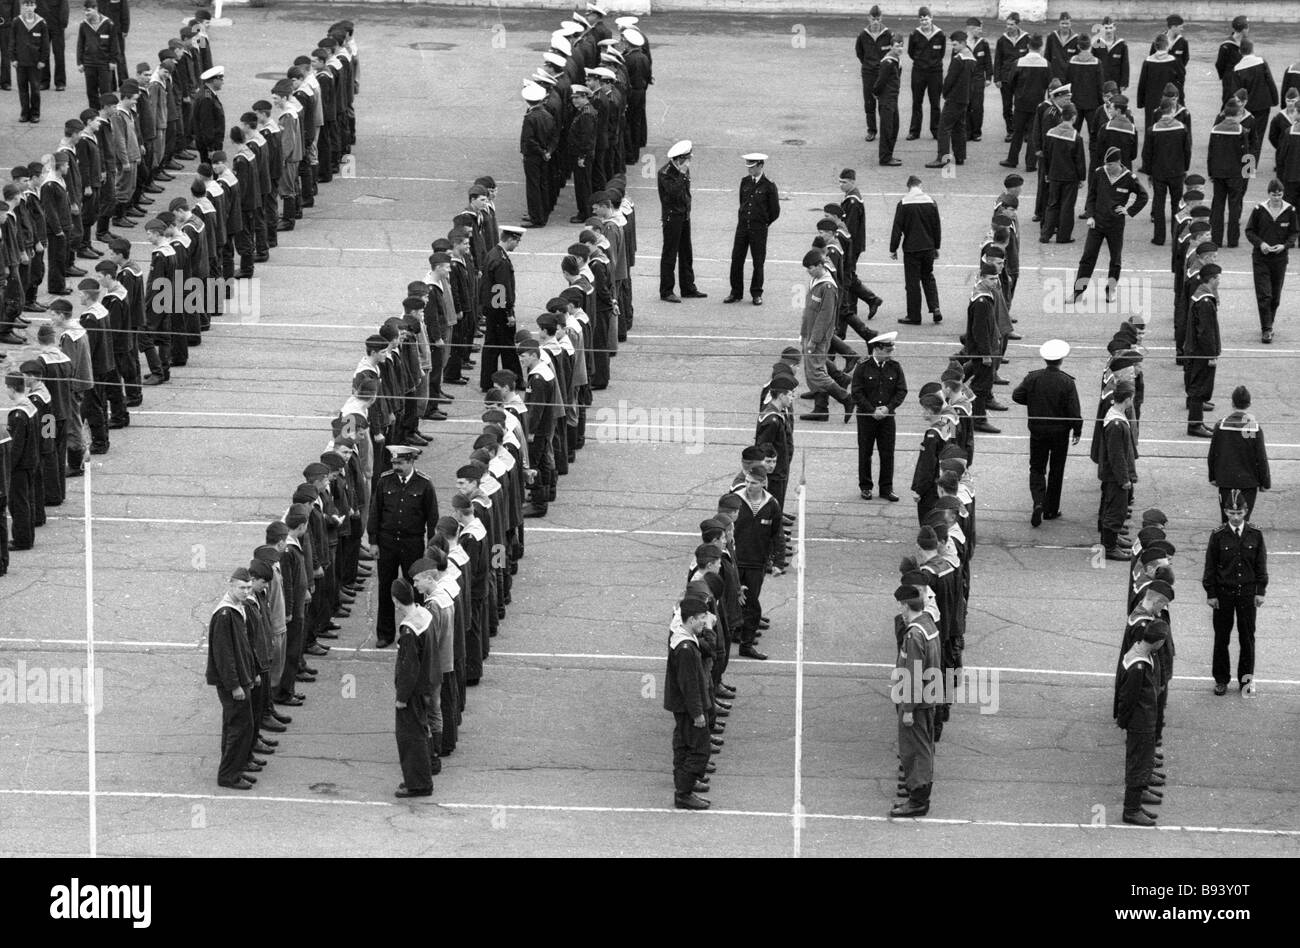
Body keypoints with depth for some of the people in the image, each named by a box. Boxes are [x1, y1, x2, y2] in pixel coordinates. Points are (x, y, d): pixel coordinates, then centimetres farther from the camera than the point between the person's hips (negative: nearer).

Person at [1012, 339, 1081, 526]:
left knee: (1037, 469, 11)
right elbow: (1074, 411, -13)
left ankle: (1038, 502, -12)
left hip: (1037, 431, 1)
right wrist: (1077, 431, 0)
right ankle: (1051, 509, 19)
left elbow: (1017, 396, -1)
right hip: (1060, 432, -1)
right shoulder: (1067, 382, -15)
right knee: (1056, 470, 13)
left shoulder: (1033, 378, -9)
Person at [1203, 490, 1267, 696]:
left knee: (1247, 636, 6)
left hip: (1247, 592, 1)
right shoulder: (1218, 536, -7)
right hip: (1223, 592, -1)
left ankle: (1246, 679, 17)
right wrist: (1211, 594, -3)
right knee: (1221, 637, 7)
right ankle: (1221, 680, 17)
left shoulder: (1255, 535, -3)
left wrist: (1261, 591, 1)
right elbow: (1210, 566, -2)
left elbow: (1261, 564, 4)